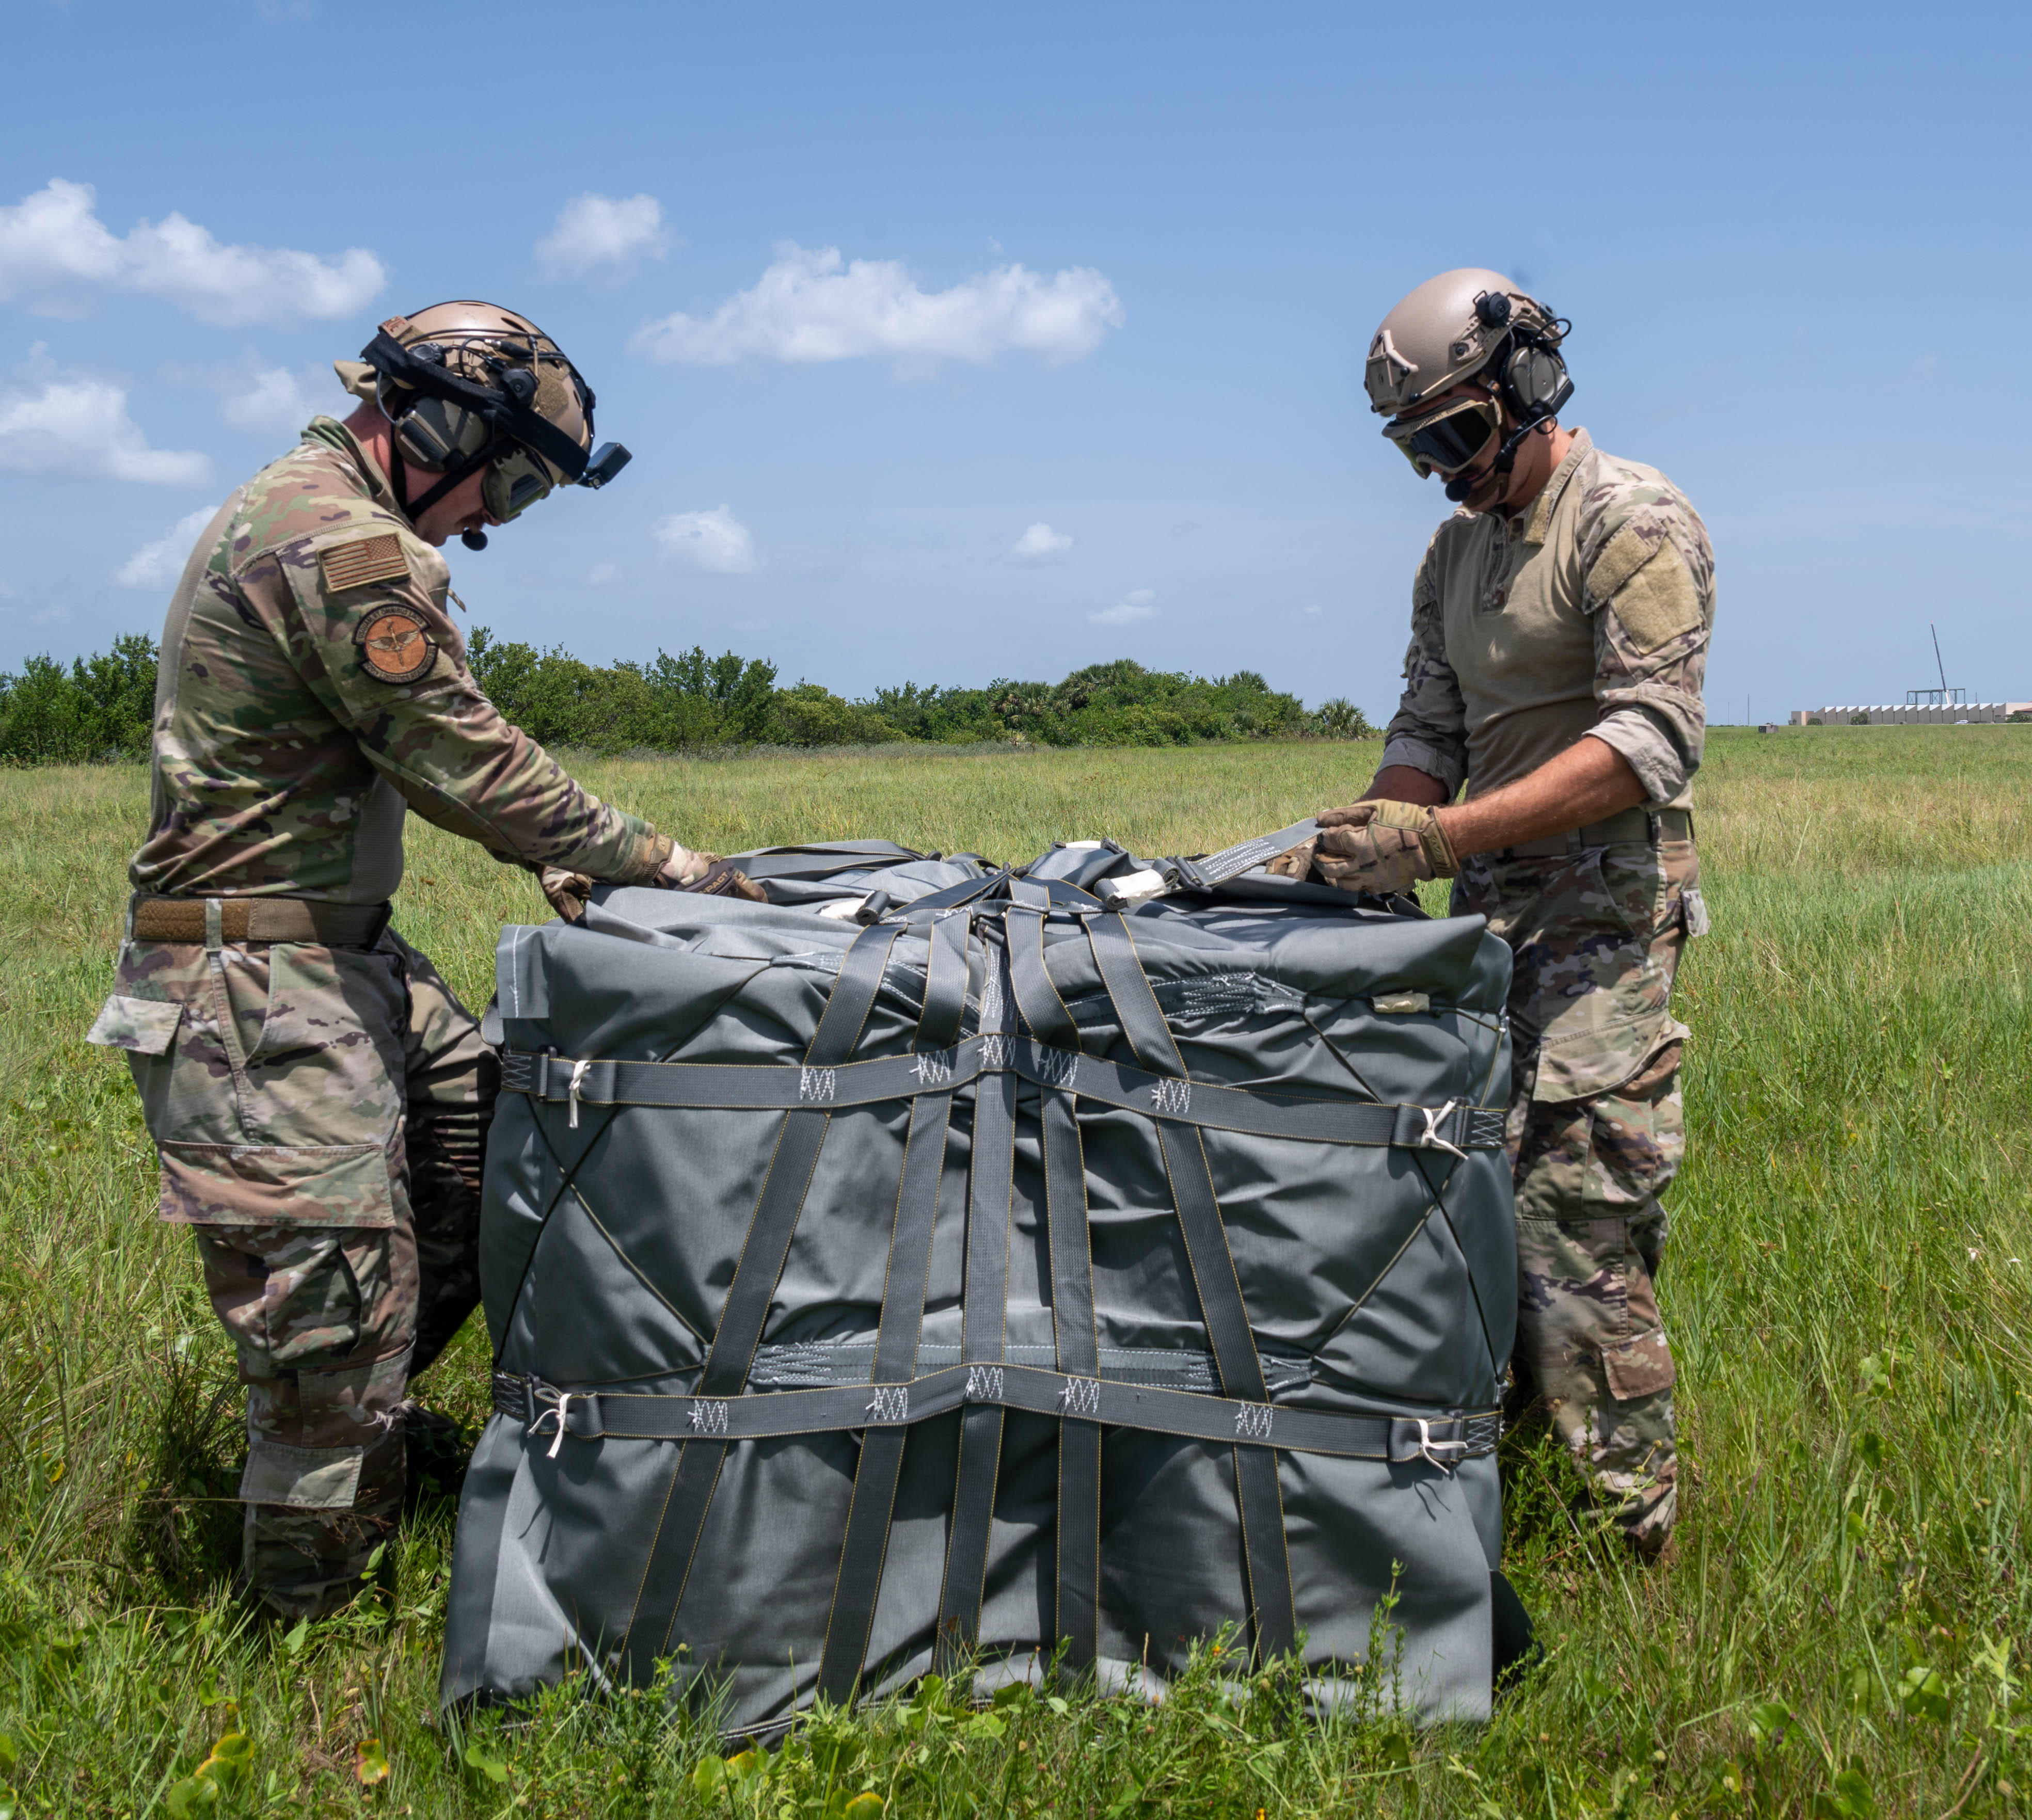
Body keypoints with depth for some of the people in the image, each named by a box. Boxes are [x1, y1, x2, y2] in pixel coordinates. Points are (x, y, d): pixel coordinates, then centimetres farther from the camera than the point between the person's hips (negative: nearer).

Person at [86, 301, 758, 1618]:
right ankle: (308, 1619, 13)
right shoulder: (343, 547, -21)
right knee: (338, 1302, -4)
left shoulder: (302, 511, 14)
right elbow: (464, 761, -19)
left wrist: (552, 854, 11)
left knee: (489, 1141, 18)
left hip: (345, 956, 11)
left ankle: (365, 1417, 35)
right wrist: (659, 862, -8)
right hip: (263, 991, -11)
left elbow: (418, 752, 18)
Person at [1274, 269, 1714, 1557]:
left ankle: (1632, 1546, -1)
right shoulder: (1458, 550, 17)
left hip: (1606, 915, -8)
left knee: (1580, 1238, -10)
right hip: (1491, 916, 8)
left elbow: (1651, 740, -19)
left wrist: (1436, 837, -26)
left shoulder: (1634, 522, -9)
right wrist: (1364, 845, -1)